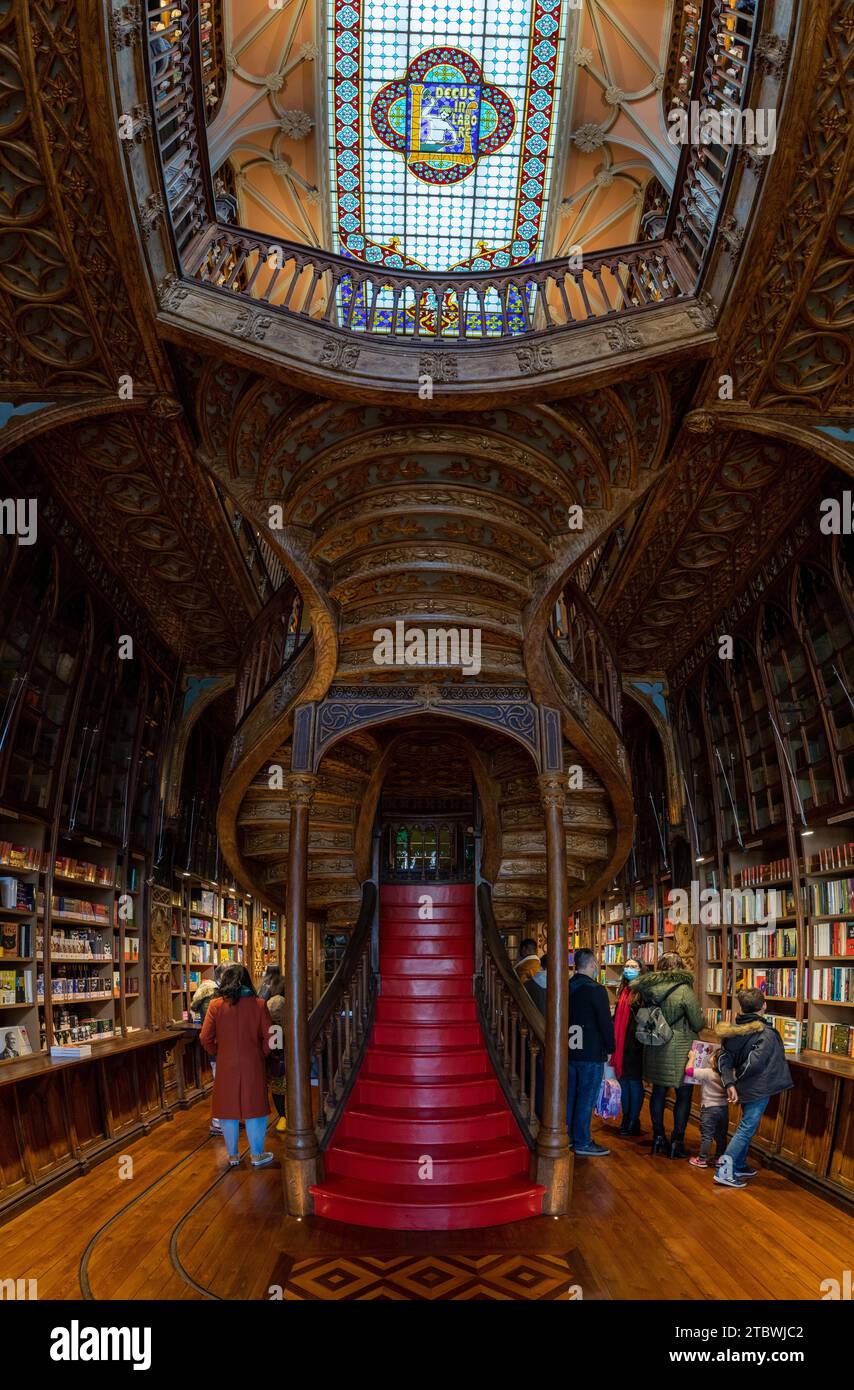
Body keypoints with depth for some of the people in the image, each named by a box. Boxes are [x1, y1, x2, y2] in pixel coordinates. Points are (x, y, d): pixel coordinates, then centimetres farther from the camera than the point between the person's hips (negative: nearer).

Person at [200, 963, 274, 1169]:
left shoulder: (216, 1005, -7)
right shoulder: (258, 1004, -7)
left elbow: (205, 1038, -7)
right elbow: (269, 1036, -8)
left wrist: (217, 1053, 10)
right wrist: (261, 1053, 8)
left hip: (226, 1066, 1)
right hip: (253, 1065, 0)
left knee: (229, 1110, 13)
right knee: (254, 1108, 10)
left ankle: (232, 1156, 24)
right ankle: (257, 1155, 18)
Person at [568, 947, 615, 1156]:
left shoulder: (567, 988, 5)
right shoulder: (596, 990, -16)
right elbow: (606, 1022, -14)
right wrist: (610, 1048, -2)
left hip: (569, 1050, 7)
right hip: (591, 1053, -7)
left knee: (569, 1094, 15)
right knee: (586, 1098, 0)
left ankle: (567, 1137, 23)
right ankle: (583, 1143, 6)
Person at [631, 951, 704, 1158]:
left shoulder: (648, 988, -2)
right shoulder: (684, 990, -16)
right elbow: (699, 1024, -11)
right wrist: (701, 1015, 11)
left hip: (655, 1050, 5)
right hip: (680, 1052, -5)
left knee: (658, 1092, 16)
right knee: (683, 1096, 8)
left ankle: (658, 1137, 25)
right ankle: (677, 1141, 11)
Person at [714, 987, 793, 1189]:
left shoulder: (732, 1031, 1)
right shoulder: (766, 1034, -18)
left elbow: (725, 1059, -3)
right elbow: (754, 1063, -25)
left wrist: (729, 1083, -6)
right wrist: (739, 1077, -10)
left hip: (745, 1089, 7)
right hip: (759, 1089, -7)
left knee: (745, 1127, 22)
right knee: (746, 1129, -2)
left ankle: (739, 1166, 31)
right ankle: (724, 1172, -3)